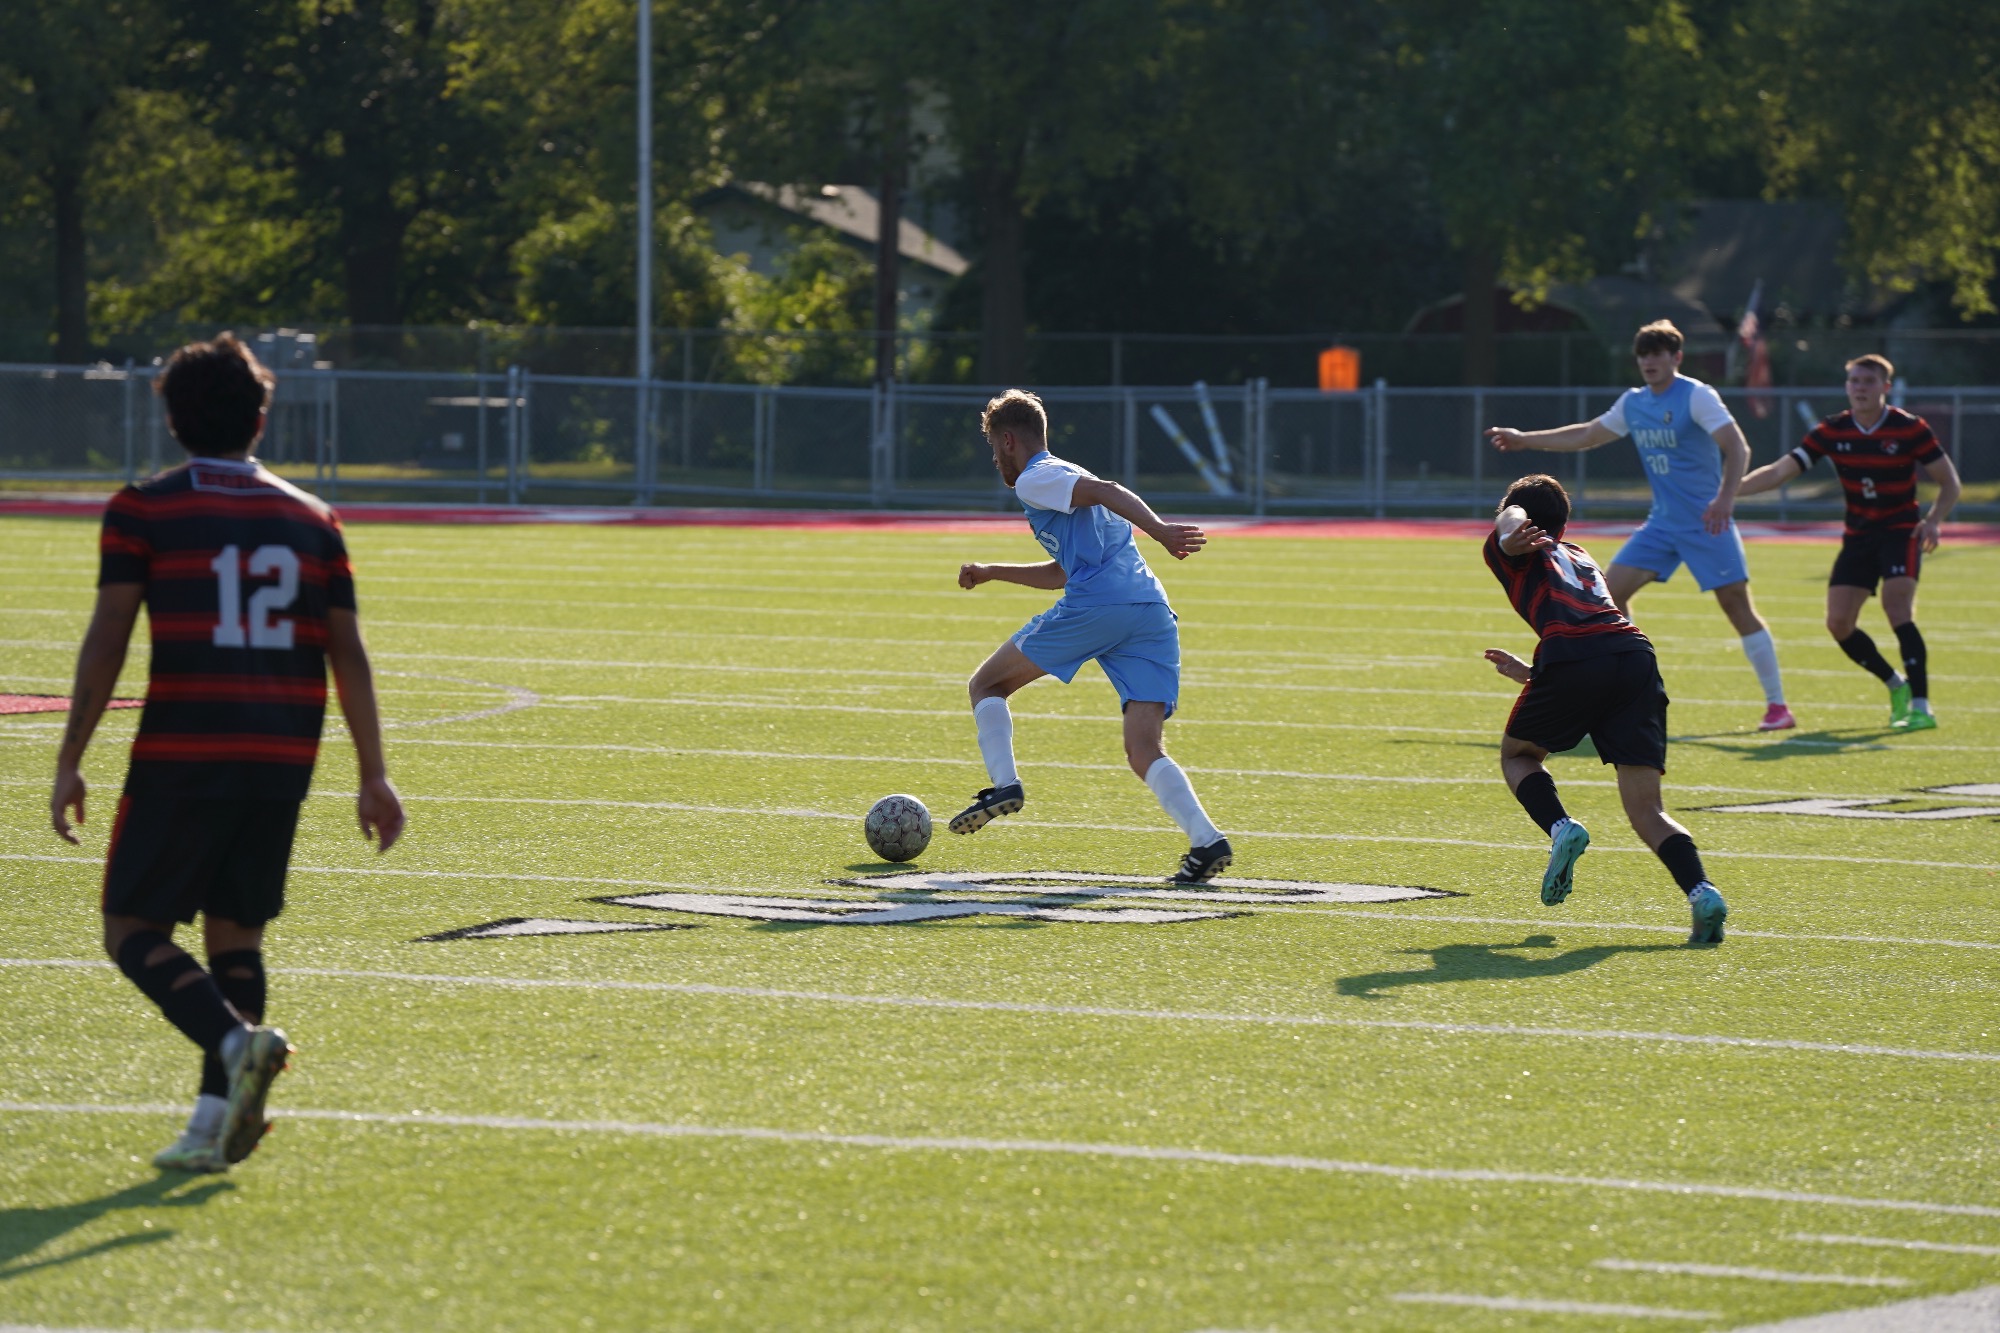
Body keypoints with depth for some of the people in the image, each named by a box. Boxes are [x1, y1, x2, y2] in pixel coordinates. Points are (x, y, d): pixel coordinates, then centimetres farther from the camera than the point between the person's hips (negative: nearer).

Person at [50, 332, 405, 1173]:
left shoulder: (143, 511, 0)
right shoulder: (311, 520, 11)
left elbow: (107, 640, -5)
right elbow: (348, 655, 8)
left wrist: (70, 761, -1)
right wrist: (374, 776, 11)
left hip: (182, 756, -4)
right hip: (283, 758, 4)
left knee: (134, 928, 4)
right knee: (235, 932, 13)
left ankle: (237, 1041, -21)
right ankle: (215, 1124, 4)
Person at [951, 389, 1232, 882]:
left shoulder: (1034, 480, 7)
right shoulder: (1066, 478, 35)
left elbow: (1105, 491, -11)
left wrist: (1159, 530, -25)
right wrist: (991, 573, 55)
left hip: (1094, 607, -8)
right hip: (1153, 614, 8)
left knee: (986, 685, 13)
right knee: (1143, 753, -3)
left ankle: (1004, 785, -5)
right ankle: (1206, 839, -24)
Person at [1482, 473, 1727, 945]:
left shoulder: (1523, 552, 24)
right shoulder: (1585, 560, 40)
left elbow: (1513, 516, -2)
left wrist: (1508, 538, -26)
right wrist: (1529, 673, 63)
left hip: (1571, 655, -4)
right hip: (1637, 654, 4)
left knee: (1517, 754, 25)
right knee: (1647, 812, 1)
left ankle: (1561, 829, -2)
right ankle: (1700, 891, -23)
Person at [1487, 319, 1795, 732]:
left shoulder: (1696, 396, -12)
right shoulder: (1633, 404, 10)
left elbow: (1737, 447, -21)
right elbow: (1587, 435, 24)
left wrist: (1725, 497, -36)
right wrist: (1525, 440, 24)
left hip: (1707, 523, -7)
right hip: (1663, 524, 7)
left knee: (1737, 604, -10)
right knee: (1612, 589, -3)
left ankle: (1777, 705, -4)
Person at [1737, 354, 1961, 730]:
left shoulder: (1909, 428, -11)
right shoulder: (1832, 431, -3)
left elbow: (1949, 482, -3)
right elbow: (1778, 473, -3)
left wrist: (1934, 521, -21)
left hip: (1901, 530, -4)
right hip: (1858, 536, 4)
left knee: (1897, 607, -25)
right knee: (1838, 622, -5)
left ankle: (1921, 706, -25)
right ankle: (1896, 685, 18)